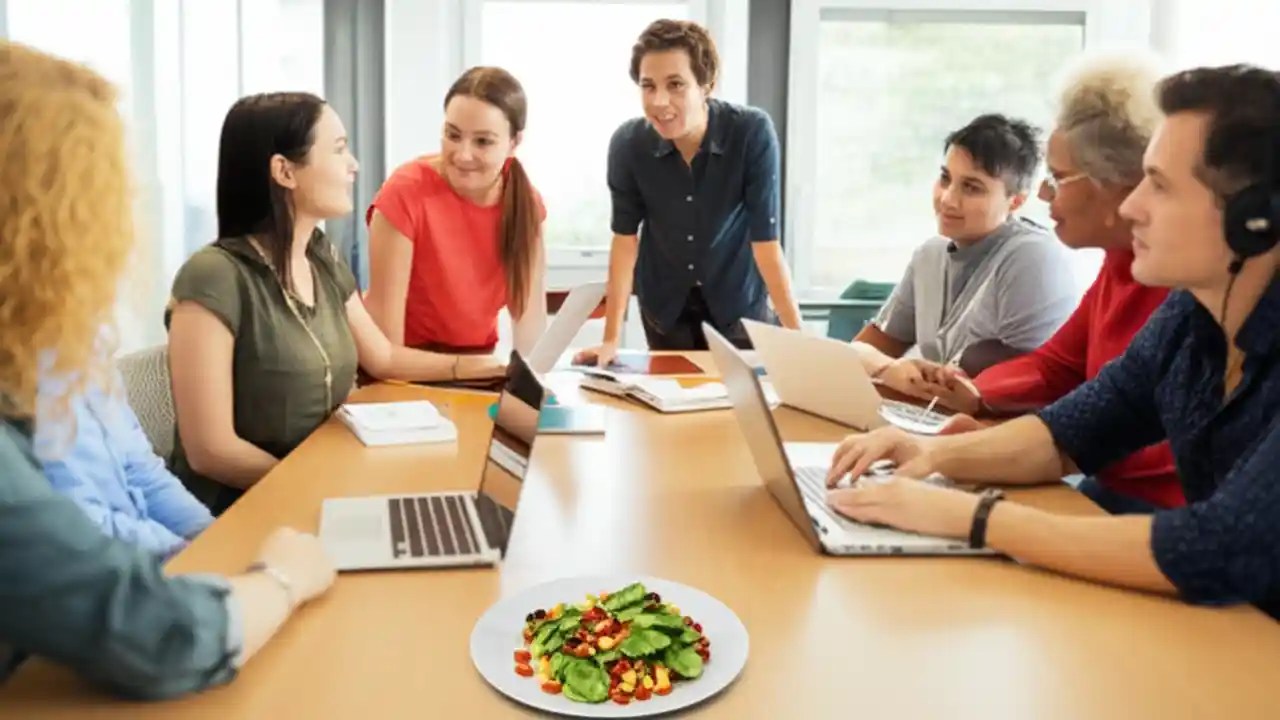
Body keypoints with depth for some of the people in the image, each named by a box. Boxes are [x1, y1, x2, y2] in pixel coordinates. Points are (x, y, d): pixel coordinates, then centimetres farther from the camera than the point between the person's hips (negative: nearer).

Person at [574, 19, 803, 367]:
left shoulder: (753, 133, -25)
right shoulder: (627, 143, -20)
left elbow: (765, 241, -22)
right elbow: (625, 237, -11)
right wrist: (611, 338, -13)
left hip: (739, 299, -1)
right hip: (664, 302, 2)